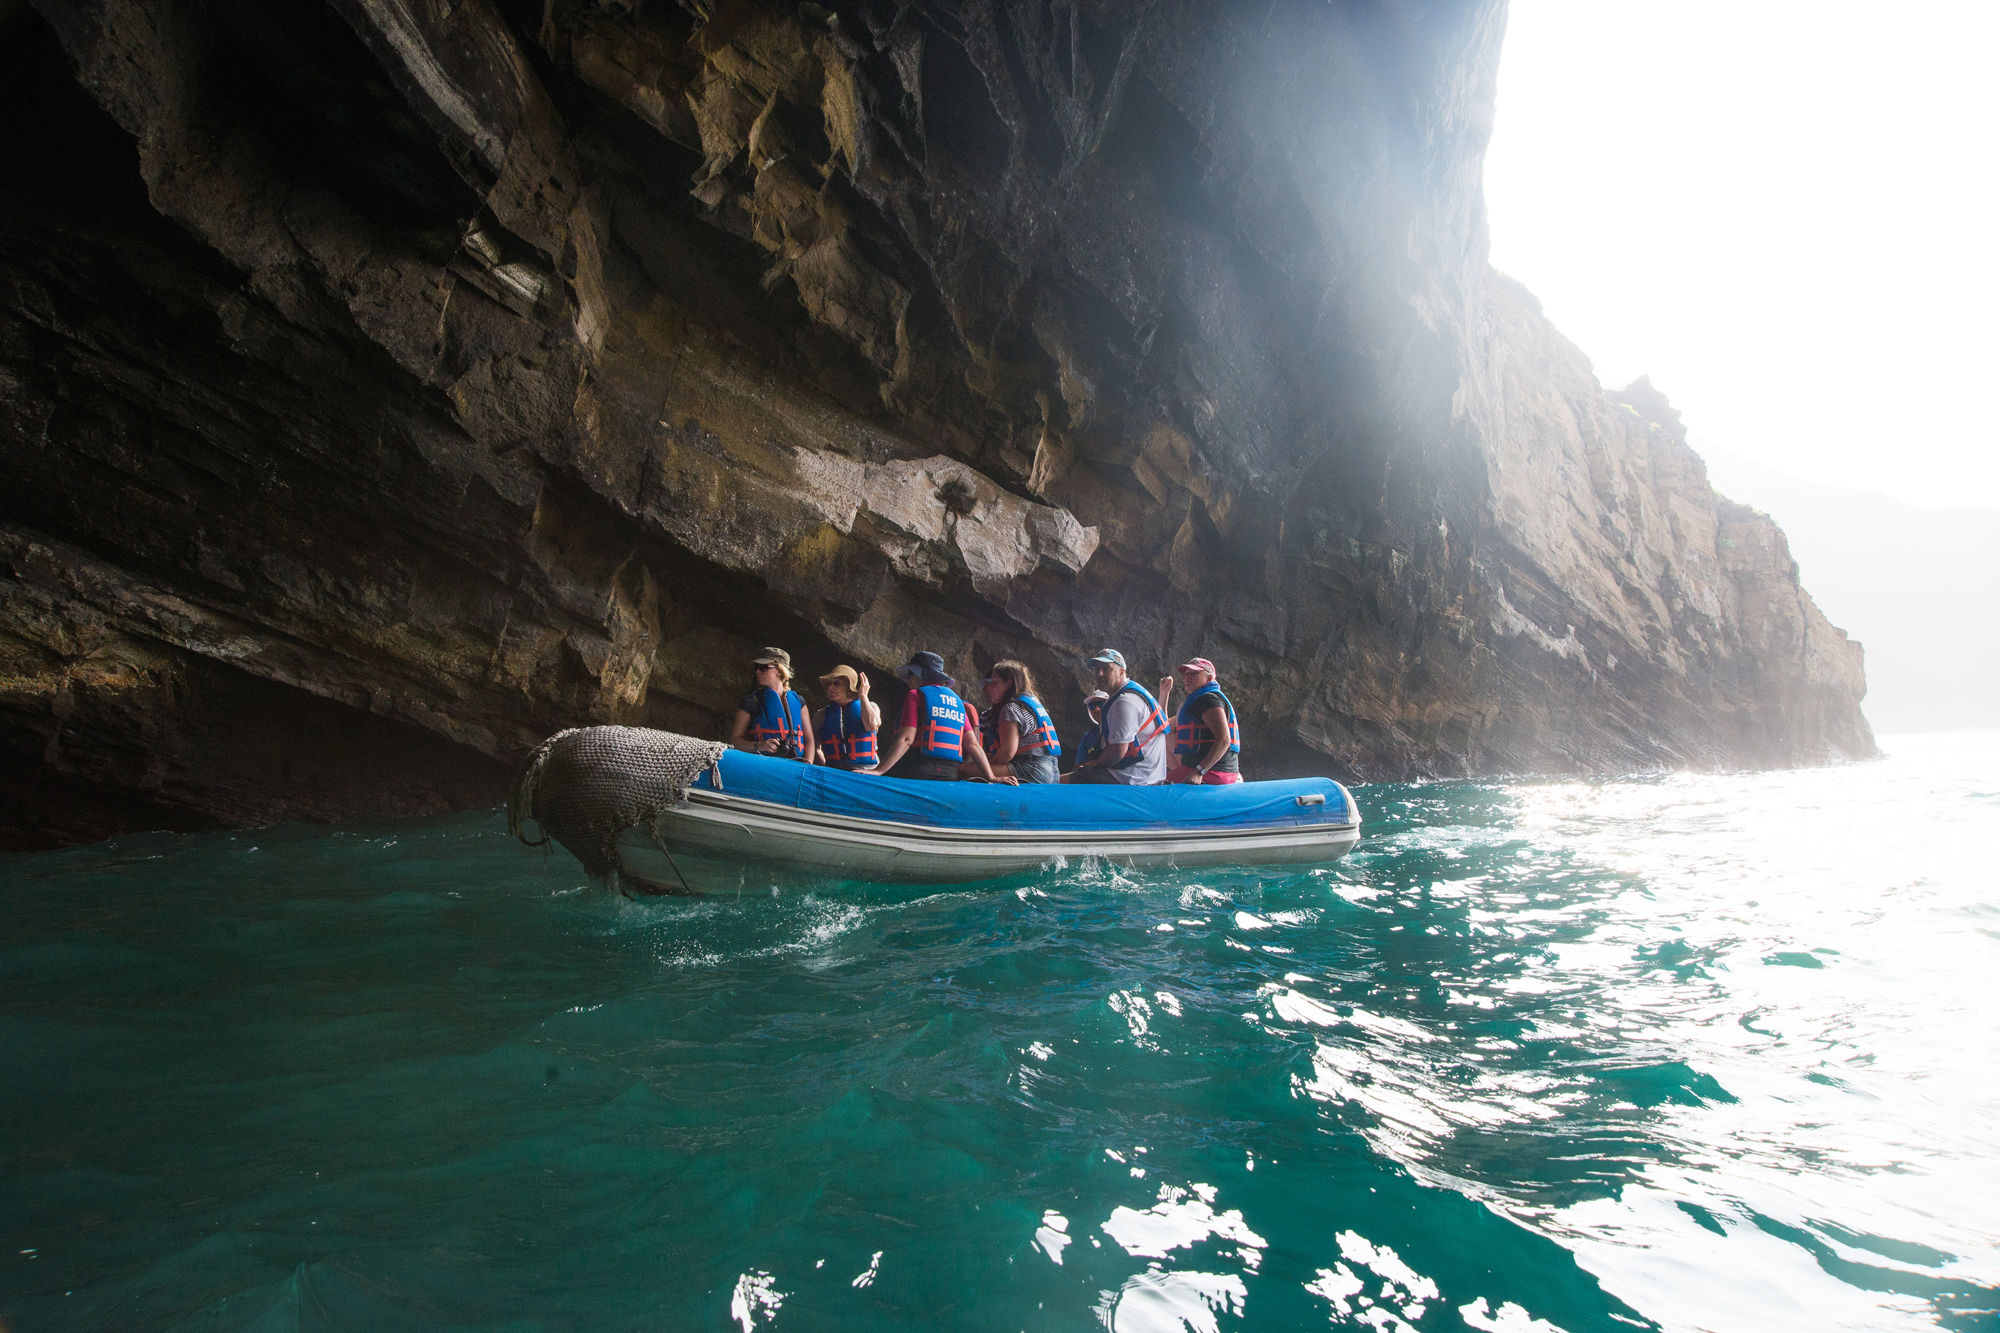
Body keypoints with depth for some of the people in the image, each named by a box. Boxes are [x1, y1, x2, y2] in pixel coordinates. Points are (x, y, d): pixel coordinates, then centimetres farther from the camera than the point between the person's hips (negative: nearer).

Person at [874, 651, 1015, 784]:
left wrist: (878, 771, -13)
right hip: (949, 776, 6)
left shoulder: (915, 695, 4)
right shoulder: (957, 701, 21)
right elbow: (973, 745, 11)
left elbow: (906, 739, -9)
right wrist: (991, 778, 7)